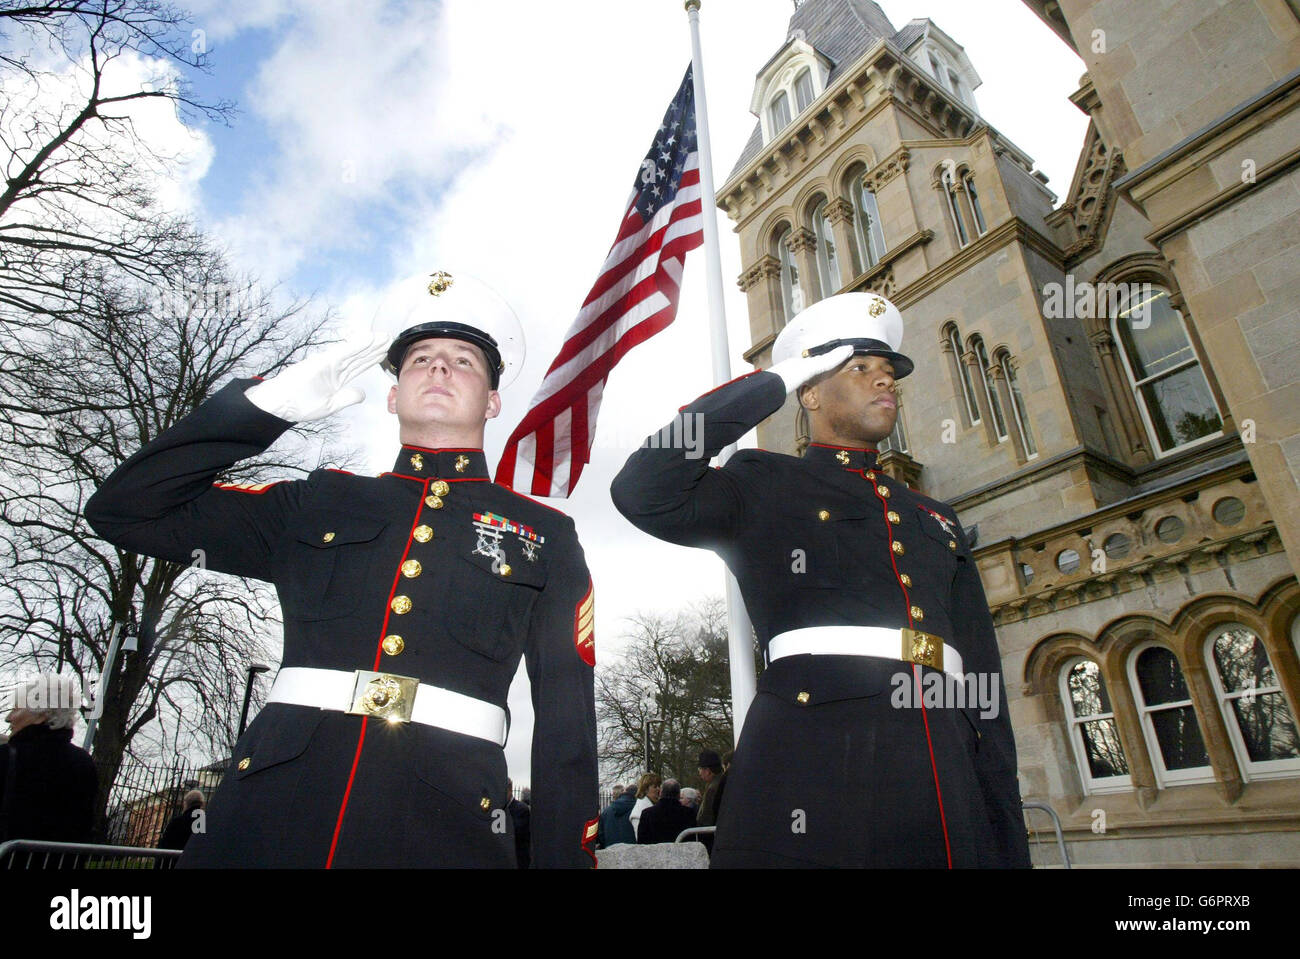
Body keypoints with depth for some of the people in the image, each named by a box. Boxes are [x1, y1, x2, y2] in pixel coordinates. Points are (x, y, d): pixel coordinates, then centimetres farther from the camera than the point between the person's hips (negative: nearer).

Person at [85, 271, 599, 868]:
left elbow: (567, 728, 5)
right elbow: (122, 511, 10)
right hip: (271, 816, 2)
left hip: (444, 826, -1)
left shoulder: (547, 537, 8)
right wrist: (270, 401, 2)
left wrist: (564, 856, -2)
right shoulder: (317, 502, 13)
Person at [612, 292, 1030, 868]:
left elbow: (983, 688, 18)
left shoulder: (937, 522, 22)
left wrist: (1009, 846, 12)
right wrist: (772, 382, -4)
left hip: (951, 796, 6)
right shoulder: (765, 486, 7)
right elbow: (642, 492, -13)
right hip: (812, 778, -5)